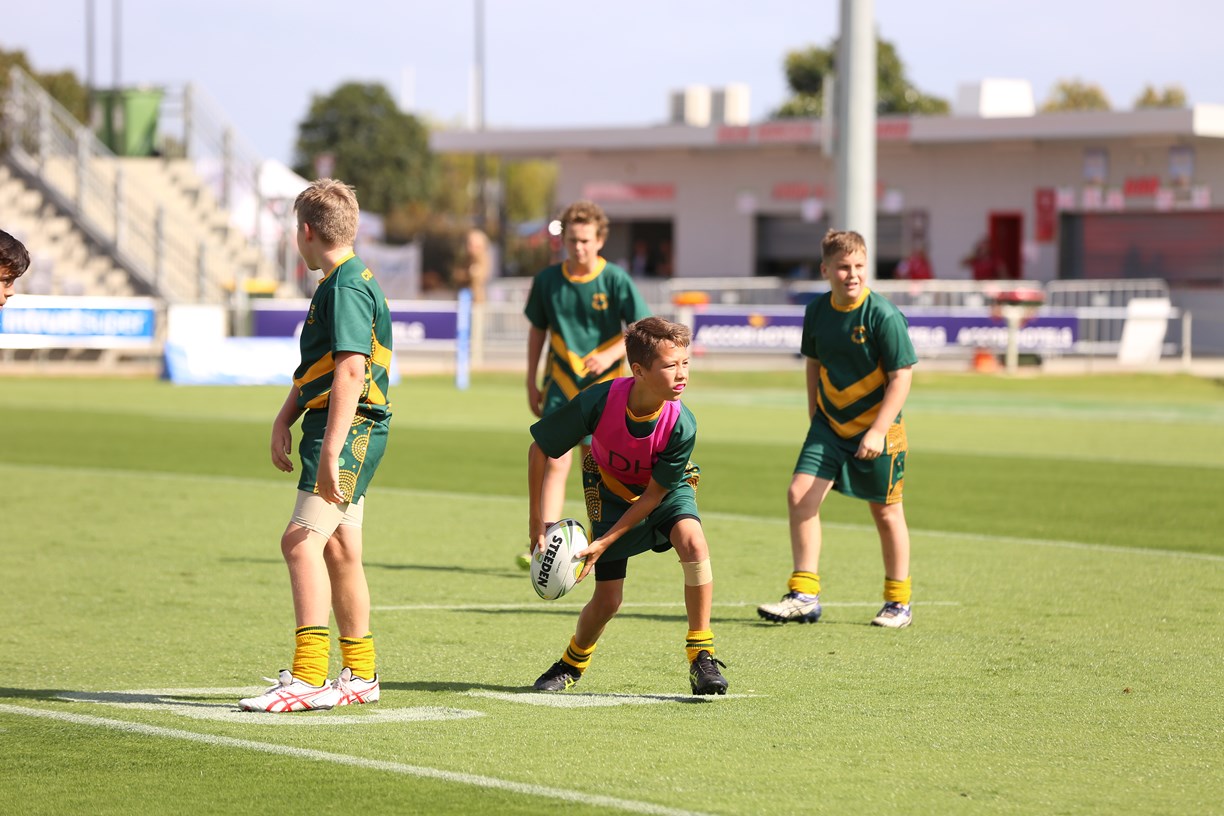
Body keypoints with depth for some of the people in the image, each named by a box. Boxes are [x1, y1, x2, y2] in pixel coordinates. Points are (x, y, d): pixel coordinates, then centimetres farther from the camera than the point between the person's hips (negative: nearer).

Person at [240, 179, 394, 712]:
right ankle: (359, 675, 27)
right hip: (350, 433, 11)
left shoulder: (347, 286, -15)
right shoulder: (341, 282, 19)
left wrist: (330, 451, -28)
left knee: (302, 541, -19)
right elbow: (315, 367, 26)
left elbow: (350, 371, -24)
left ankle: (309, 677, -24)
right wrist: (284, 421, 13)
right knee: (339, 549, 16)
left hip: (349, 430, -11)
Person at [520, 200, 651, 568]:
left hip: (603, 386, -1)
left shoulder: (615, 280, -8)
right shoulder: (547, 280, 0)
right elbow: (537, 331, 13)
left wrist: (611, 354, -24)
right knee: (556, 462, -13)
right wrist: (532, 382, 13)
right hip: (561, 385, 1)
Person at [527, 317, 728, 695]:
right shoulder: (598, 401, -33)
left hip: (667, 491, 0)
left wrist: (604, 543, -23)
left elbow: (654, 494, -21)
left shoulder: (682, 426, -32)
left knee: (692, 539, -32)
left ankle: (701, 656, -21)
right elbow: (539, 449, -18)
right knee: (607, 600, -2)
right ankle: (572, 664, 32)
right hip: (611, 490, 0)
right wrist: (537, 521, -15)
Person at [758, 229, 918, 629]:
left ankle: (898, 602, 23)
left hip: (877, 428, -4)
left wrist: (878, 431, -23)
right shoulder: (817, 311, -1)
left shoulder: (884, 315, -17)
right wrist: (815, 415, 14)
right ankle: (805, 595, -3)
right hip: (829, 425, 4)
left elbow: (901, 376, -17)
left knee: (885, 510, 7)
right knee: (800, 495, -10)